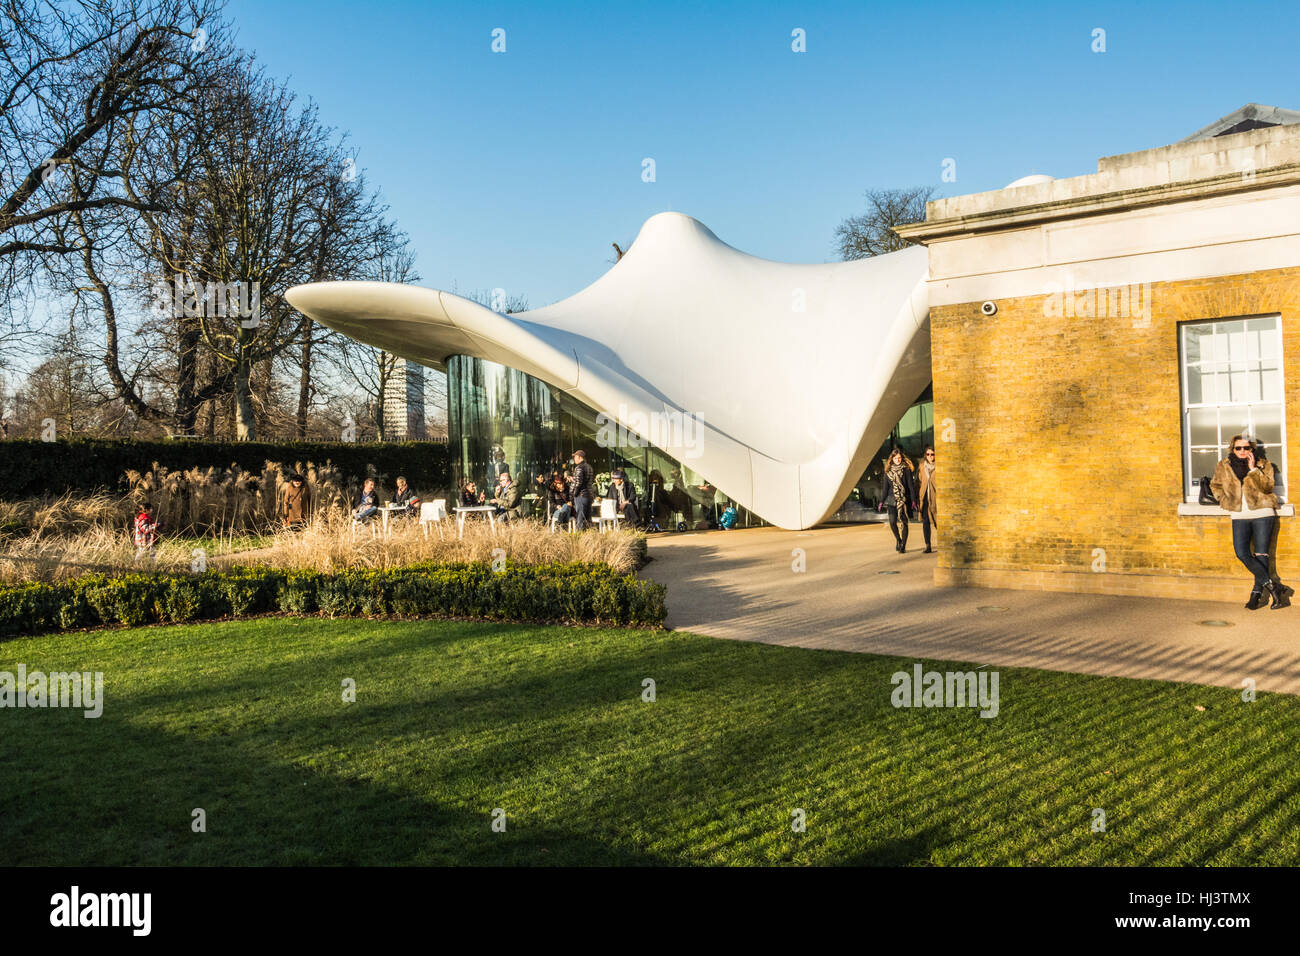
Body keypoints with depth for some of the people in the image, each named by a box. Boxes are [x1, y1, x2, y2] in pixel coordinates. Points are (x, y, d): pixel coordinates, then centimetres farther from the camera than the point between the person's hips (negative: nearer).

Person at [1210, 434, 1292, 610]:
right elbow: (1215, 485, 23)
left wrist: (1253, 469, -16)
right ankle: (1273, 586, -7)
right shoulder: (1224, 466, 8)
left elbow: (1268, 486, -10)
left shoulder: (1263, 464, 4)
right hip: (1240, 516, 2)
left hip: (1262, 515, -2)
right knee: (1242, 553, -14)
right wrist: (1225, 500, 9)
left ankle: (1257, 593, 5)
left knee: (1261, 555, -2)